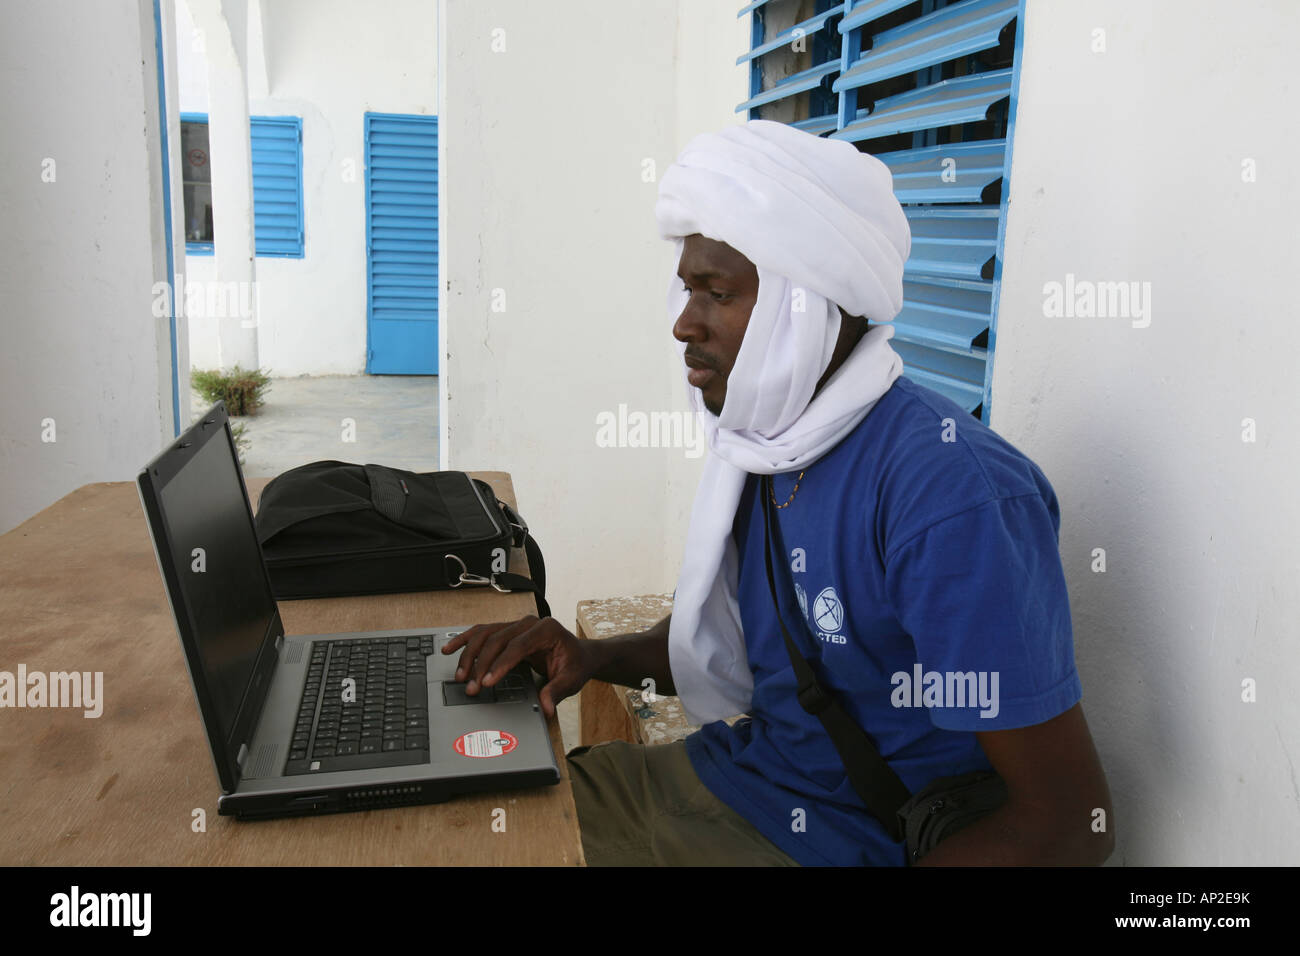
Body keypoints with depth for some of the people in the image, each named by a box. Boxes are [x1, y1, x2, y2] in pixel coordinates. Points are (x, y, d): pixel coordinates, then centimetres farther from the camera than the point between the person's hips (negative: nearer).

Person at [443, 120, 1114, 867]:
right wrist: (594, 658, -6)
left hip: (845, 839, -7)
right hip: (728, 772, 7)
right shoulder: (766, 440, 0)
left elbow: (1070, 823, -24)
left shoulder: (951, 495, -27)